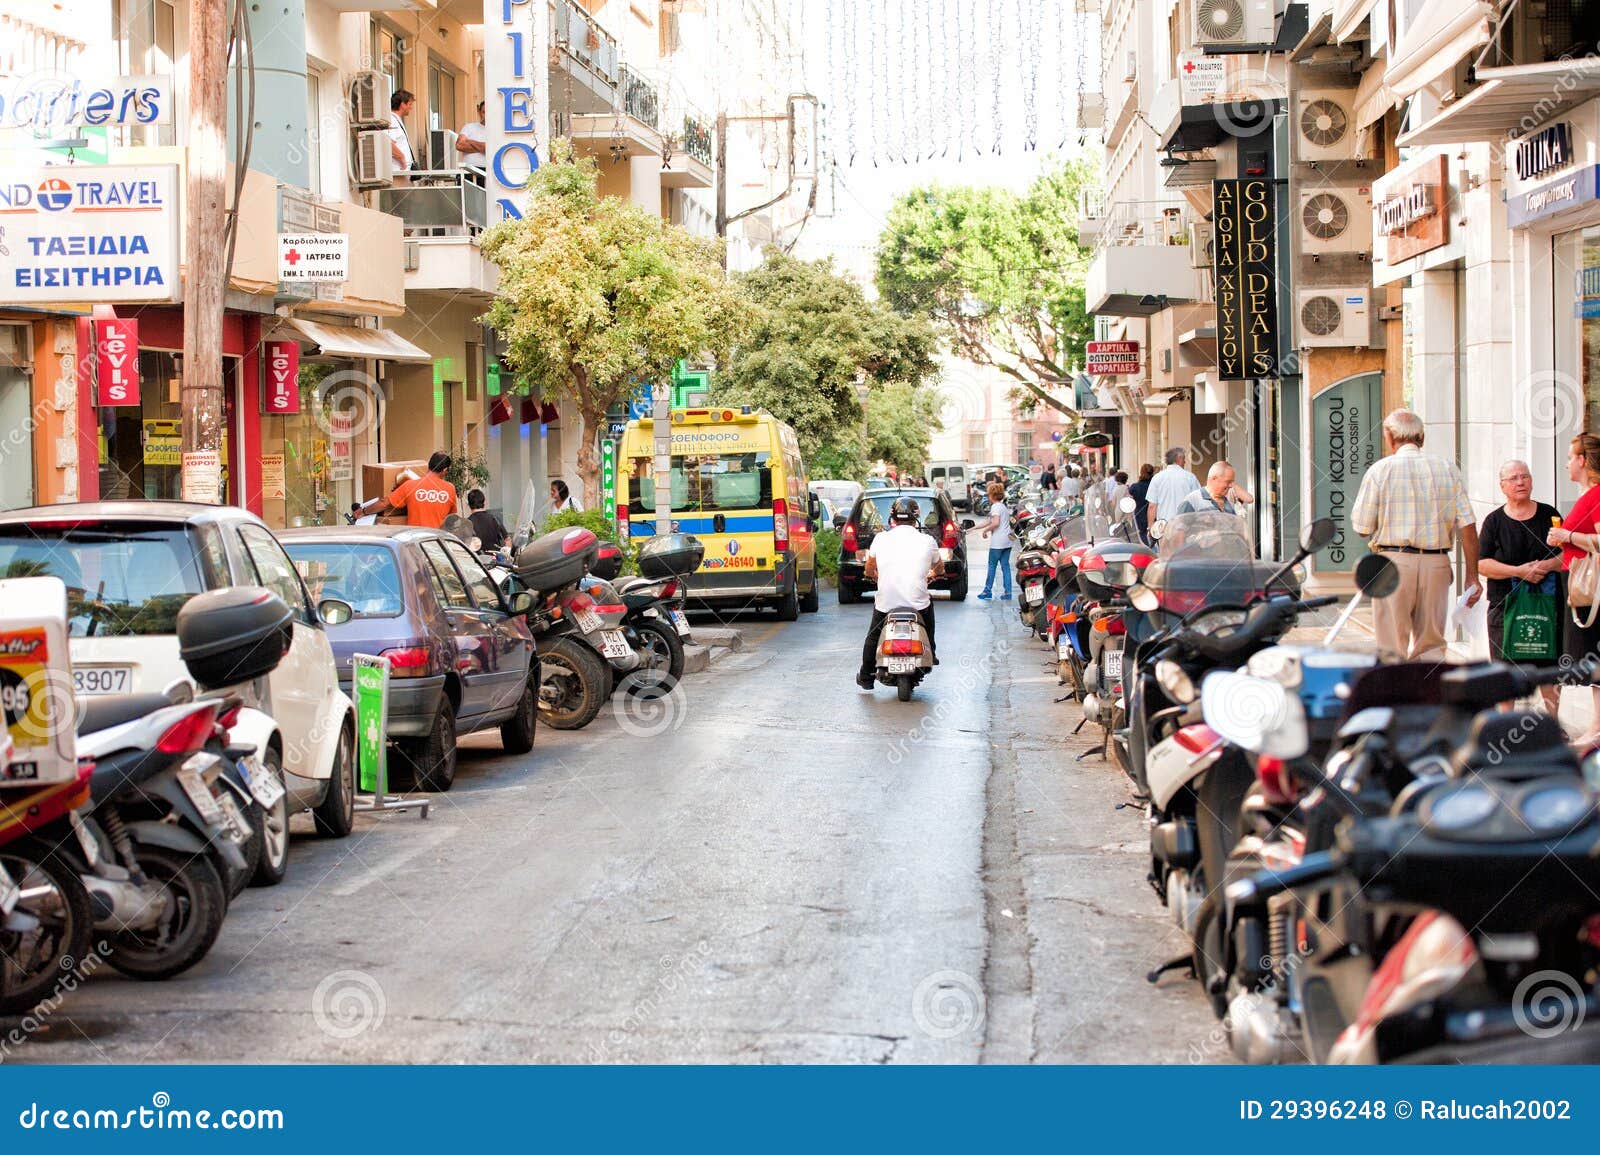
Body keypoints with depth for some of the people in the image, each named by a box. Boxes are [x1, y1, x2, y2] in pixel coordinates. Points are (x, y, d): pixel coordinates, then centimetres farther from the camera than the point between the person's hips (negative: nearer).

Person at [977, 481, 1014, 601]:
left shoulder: (995, 506, -9)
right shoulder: (1003, 506, 19)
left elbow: (995, 523, -23)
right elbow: (989, 521, 23)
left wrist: (986, 530, -7)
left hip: (997, 542, -8)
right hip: (1007, 541, 8)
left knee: (992, 565, 2)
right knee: (1005, 566, 7)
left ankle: (987, 591, 7)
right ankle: (1007, 592, 4)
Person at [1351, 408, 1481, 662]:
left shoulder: (1380, 470, -2)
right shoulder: (1448, 469, 6)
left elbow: (1362, 527, 0)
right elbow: (1468, 526, 2)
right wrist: (1472, 576, 6)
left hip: (1394, 562, -3)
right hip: (1437, 564, 3)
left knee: (1393, 648, 1)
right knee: (1431, 645, 9)